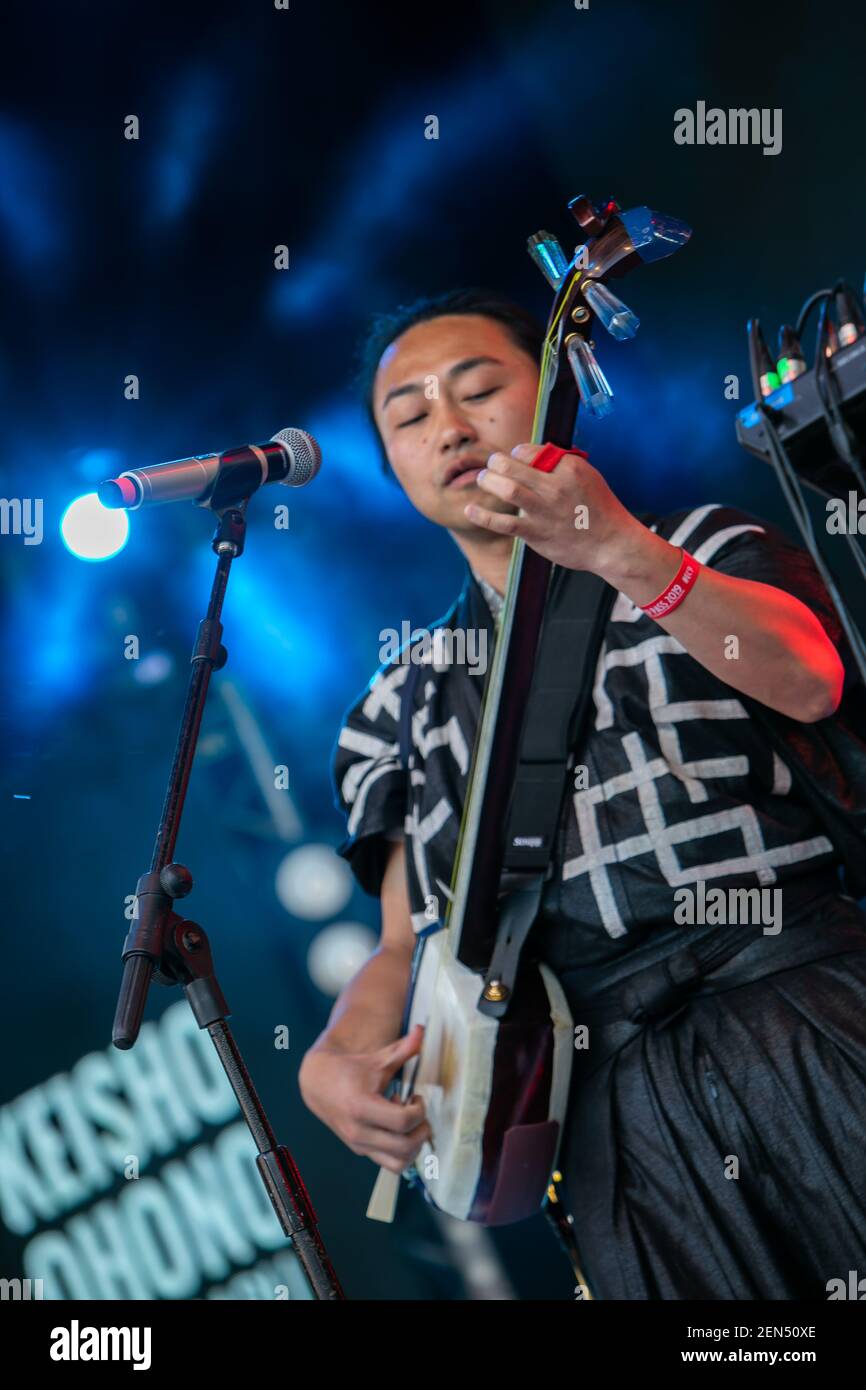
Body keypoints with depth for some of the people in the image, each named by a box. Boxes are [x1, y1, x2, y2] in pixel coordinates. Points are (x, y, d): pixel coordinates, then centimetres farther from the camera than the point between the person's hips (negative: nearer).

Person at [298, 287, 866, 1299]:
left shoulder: (709, 551, 10)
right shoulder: (401, 709, 18)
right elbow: (410, 942, 18)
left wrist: (623, 554, -27)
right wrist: (336, 1055, -2)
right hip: (611, 1088, 2)